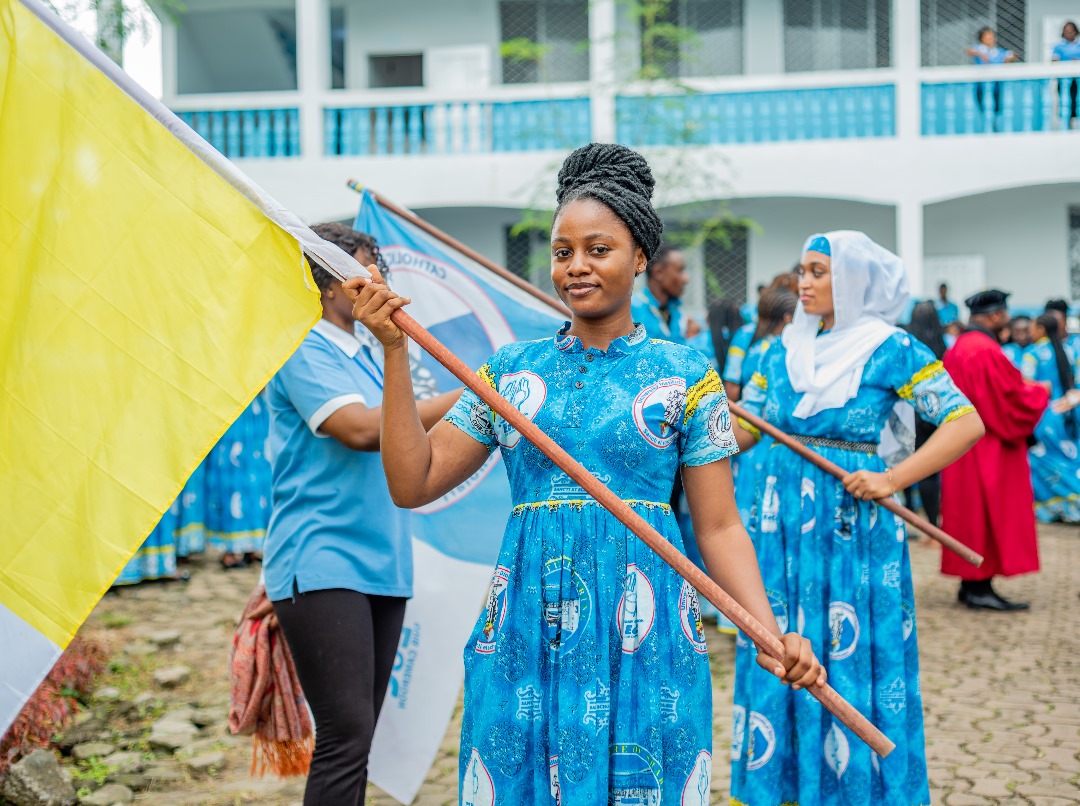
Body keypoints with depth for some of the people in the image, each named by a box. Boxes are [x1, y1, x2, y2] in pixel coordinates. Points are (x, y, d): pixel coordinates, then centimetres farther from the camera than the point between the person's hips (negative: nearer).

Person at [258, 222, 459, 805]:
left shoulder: (367, 357, 19)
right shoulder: (303, 349, -7)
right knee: (346, 734, -14)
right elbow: (360, 429, -21)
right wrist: (468, 395, -19)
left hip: (380, 565, 9)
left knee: (357, 736, 10)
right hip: (322, 567, -9)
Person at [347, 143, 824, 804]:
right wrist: (396, 350, -2)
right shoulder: (511, 370, 8)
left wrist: (770, 633, -15)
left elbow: (719, 527, 0)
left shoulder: (684, 376, 2)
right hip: (525, 639, 2)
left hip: (643, 642, -2)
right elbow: (413, 484, 3)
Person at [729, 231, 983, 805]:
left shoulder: (890, 349, -6)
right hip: (781, 521, 5)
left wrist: (893, 479, -18)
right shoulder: (784, 349, 10)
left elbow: (967, 423, -11)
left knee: (850, 657, 1)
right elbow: (740, 430, 12)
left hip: (853, 523, -5)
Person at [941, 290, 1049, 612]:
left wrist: (1024, 387, 19)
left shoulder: (958, 349, 11)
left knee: (970, 513, 12)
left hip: (964, 446, 10)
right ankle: (980, 587, -3)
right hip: (989, 448, -10)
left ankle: (970, 584, 16)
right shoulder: (987, 350, -20)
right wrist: (1038, 392, -1)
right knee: (989, 513, -5)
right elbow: (1012, 398, -19)